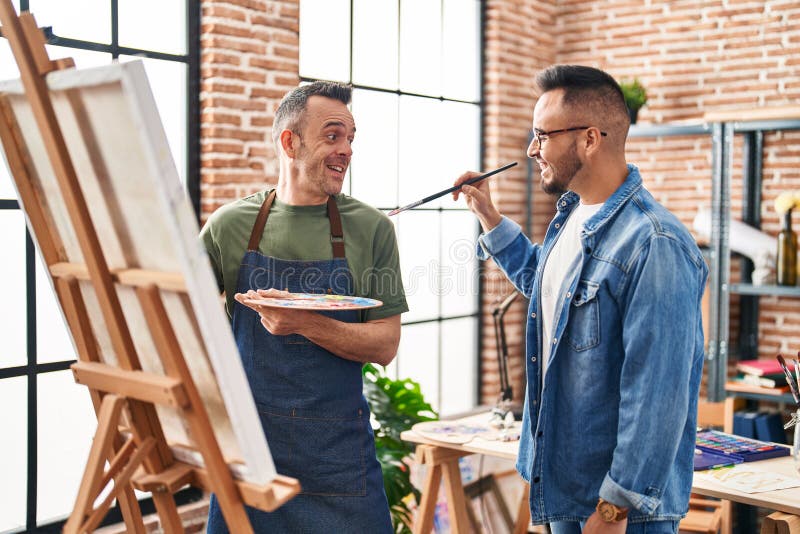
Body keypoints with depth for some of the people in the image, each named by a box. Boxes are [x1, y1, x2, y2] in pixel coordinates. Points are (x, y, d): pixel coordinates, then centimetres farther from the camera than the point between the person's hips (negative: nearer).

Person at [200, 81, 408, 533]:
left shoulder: (371, 228, -1)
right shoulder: (230, 225, 1)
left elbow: (385, 345, -5)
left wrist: (305, 324, -20)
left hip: (339, 452, 0)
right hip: (248, 444, 1)